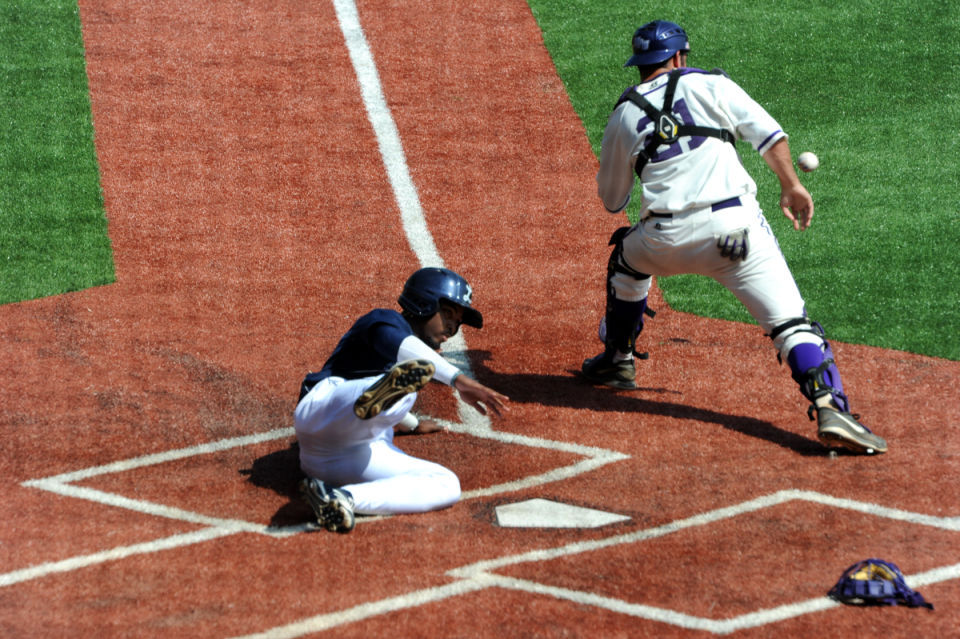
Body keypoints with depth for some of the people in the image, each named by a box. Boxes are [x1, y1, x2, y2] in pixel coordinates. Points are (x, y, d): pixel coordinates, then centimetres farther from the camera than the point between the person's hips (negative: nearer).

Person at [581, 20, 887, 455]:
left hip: (666, 239, 2)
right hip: (734, 225, -2)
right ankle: (829, 407, -26)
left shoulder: (622, 117, 17)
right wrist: (791, 186, 10)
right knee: (790, 321, -6)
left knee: (627, 259, 36)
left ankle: (617, 361, 44)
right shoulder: (710, 85, 13)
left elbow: (611, 200, 25)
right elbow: (768, 133, 2)